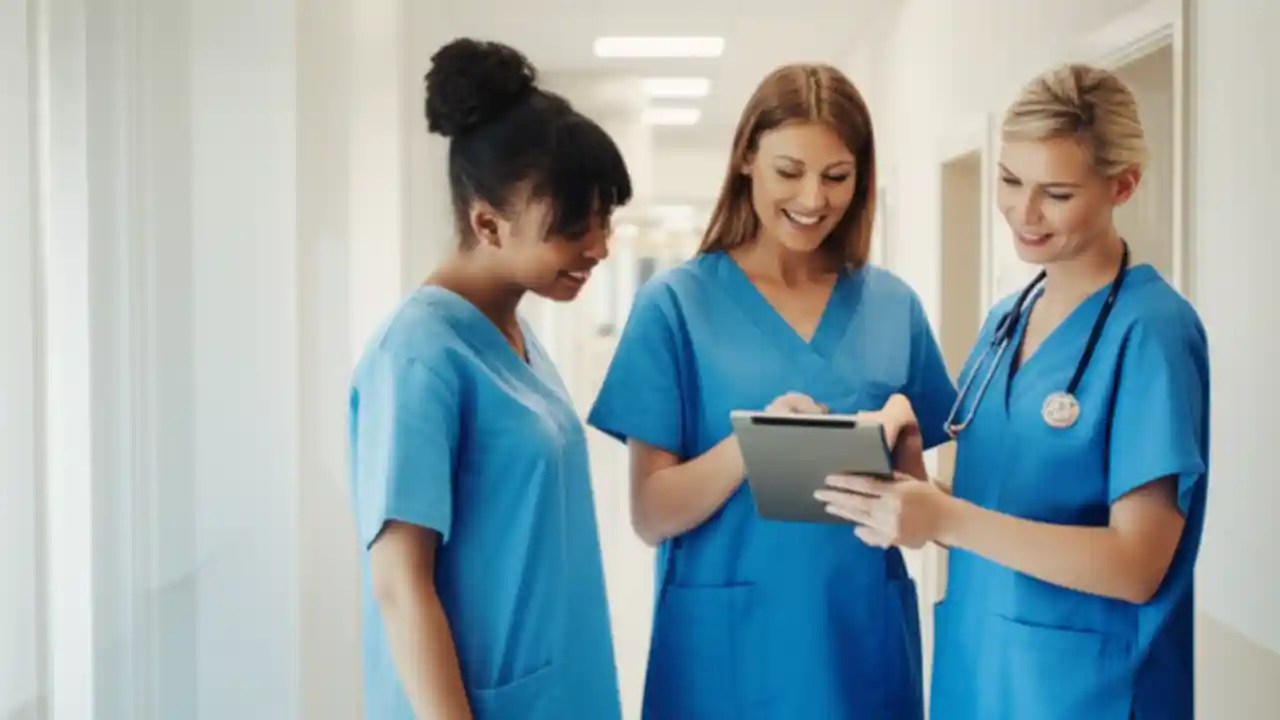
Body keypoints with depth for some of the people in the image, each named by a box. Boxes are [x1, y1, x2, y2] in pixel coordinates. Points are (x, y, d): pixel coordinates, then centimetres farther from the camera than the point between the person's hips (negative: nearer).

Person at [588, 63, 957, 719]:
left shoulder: (892, 305, 3)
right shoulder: (677, 302, -6)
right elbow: (651, 514, -9)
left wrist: (897, 444, -14)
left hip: (864, 635, 3)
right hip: (727, 639, -3)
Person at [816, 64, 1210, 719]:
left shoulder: (1150, 330, -15)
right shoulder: (1005, 320, 7)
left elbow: (1137, 566, -20)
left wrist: (946, 520, -28)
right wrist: (904, 498, -9)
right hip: (974, 667, 7)